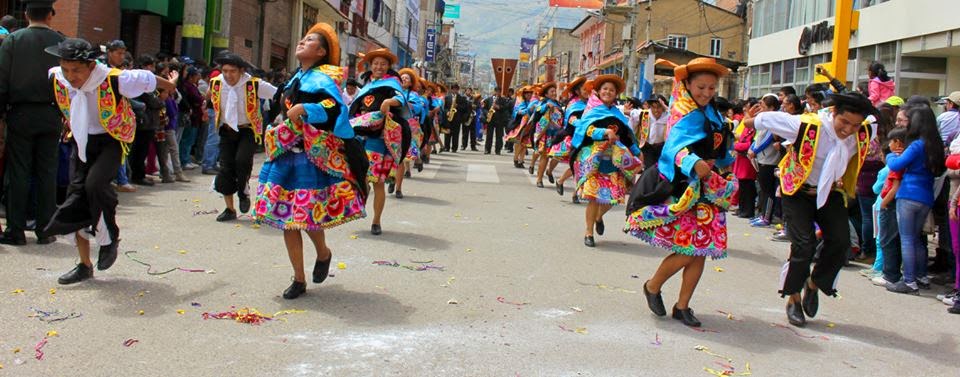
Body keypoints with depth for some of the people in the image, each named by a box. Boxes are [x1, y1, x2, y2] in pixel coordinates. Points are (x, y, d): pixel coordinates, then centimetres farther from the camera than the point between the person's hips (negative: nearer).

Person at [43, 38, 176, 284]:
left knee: (95, 184, -31)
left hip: (111, 141, -5)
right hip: (81, 141, 5)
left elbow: (145, 79, -6)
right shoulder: (56, 78, -11)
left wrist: (169, 85, 15)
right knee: (75, 197, 1)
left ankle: (109, 239, -5)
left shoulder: (115, 80, -26)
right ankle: (85, 266, 12)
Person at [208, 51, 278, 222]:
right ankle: (230, 209, 15)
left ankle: (243, 191, 6)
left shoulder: (254, 84, -18)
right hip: (227, 131, 3)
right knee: (225, 168, 0)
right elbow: (208, 97, 17)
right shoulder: (215, 83, -7)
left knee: (242, 160, -25)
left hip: (248, 130, -3)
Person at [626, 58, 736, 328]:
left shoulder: (710, 111, 8)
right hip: (682, 191, -8)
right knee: (686, 251, -9)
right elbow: (675, 146, -36)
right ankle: (652, 287, 17)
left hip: (705, 190, 8)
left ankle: (682, 306, 18)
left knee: (701, 251, 7)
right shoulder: (689, 116, -18)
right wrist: (694, 164, -54)